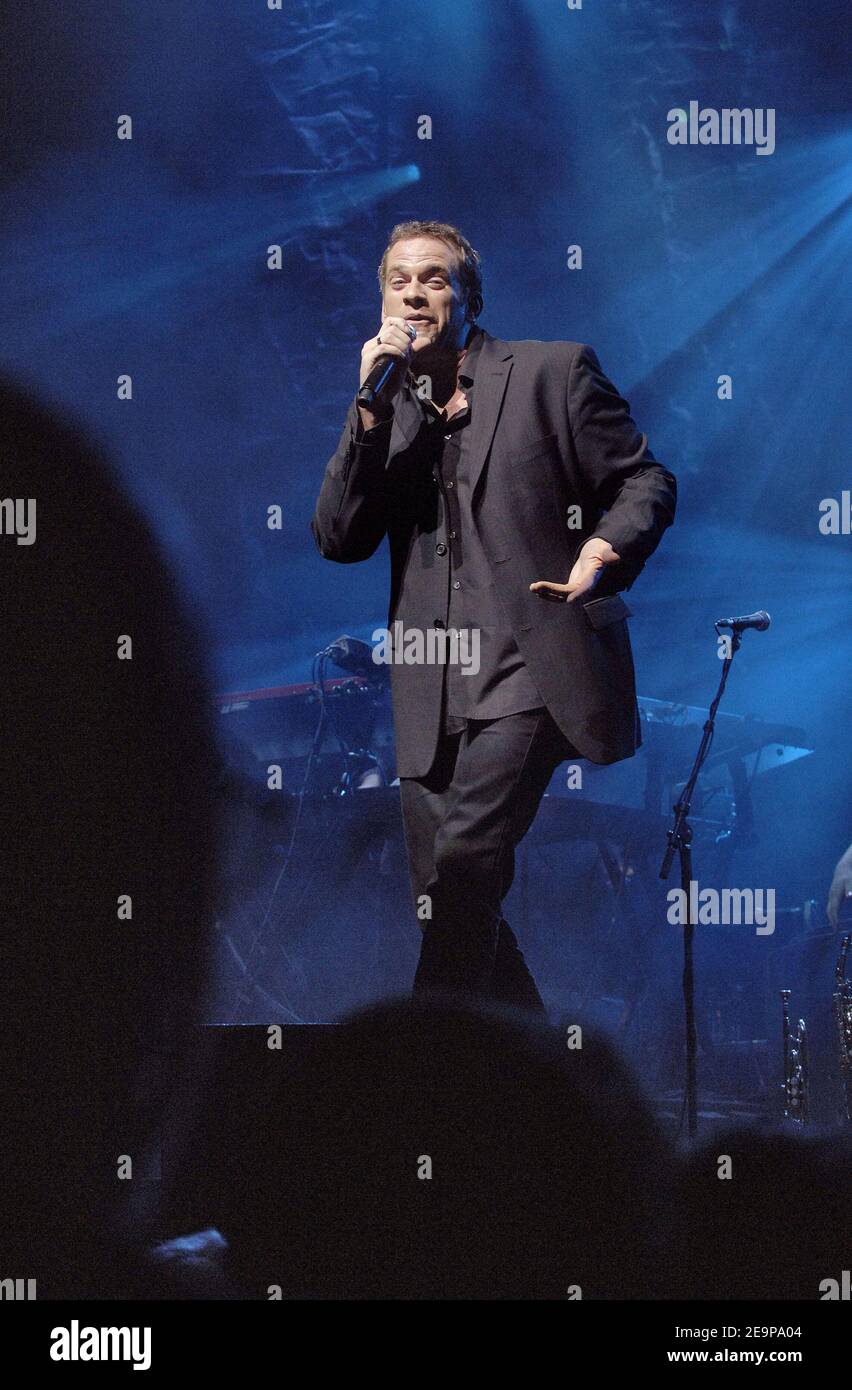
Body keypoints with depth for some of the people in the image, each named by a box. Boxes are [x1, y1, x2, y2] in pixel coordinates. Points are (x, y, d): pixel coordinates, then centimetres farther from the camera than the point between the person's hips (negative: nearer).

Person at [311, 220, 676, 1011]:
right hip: (430, 693, 5)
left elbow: (644, 480, 6)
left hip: (529, 672, -5)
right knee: (444, 902, 5)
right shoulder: (385, 412, 17)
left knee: (466, 855, -22)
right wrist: (373, 406, -3)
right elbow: (336, 540, 5)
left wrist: (603, 550, -13)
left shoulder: (551, 372, 5)